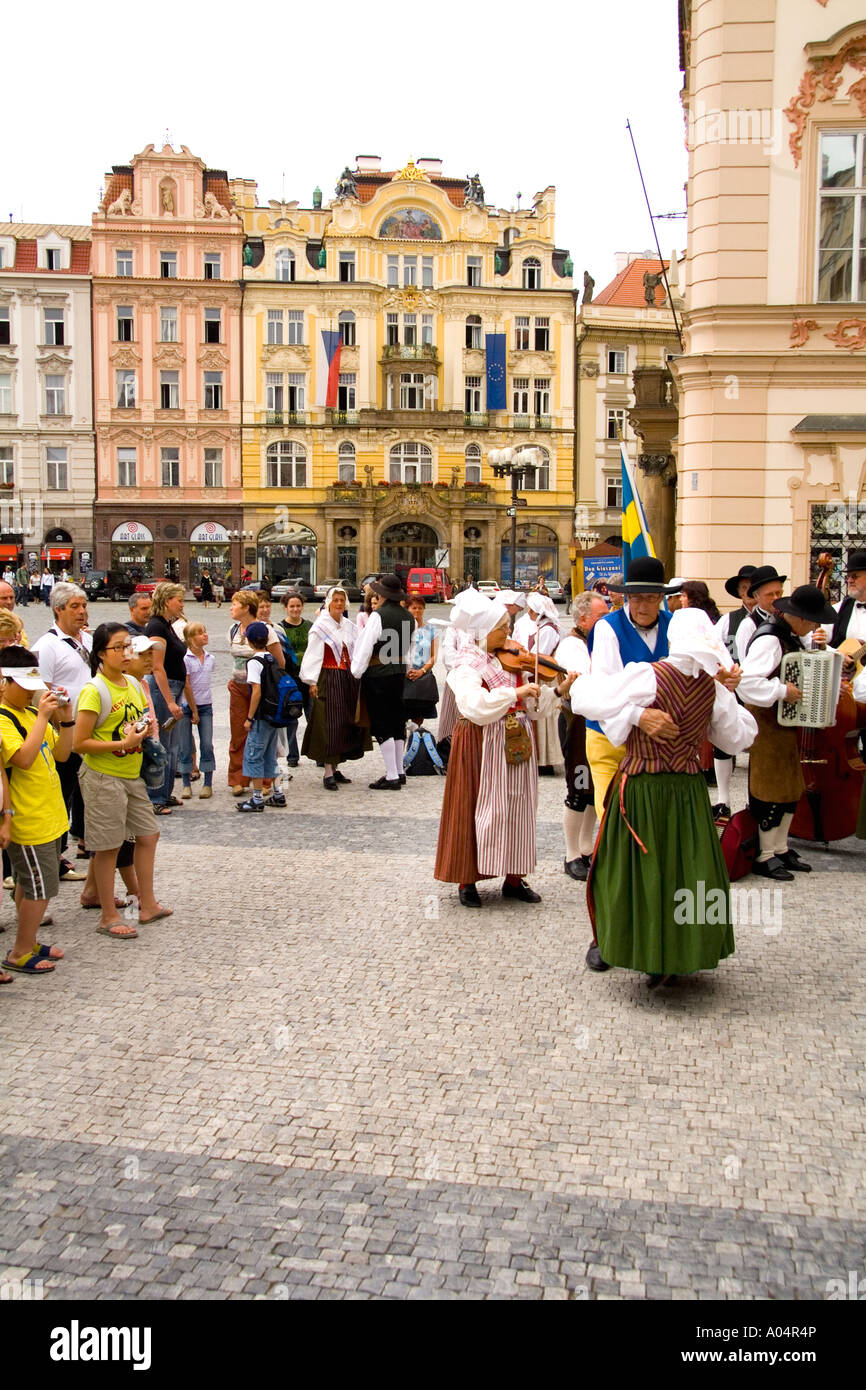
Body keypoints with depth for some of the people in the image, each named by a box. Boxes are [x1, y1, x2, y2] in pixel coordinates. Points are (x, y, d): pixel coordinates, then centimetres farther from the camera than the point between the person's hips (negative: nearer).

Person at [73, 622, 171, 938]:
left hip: (132, 774, 8)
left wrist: (147, 728, -1)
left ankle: (147, 905, 28)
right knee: (108, 847, 2)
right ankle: (108, 917, 15)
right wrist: (123, 744, -24)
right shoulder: (94, 691, -16)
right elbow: (79, 743, -18)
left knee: (148, 835, 14)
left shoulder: (133, 683, 7)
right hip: (103, 778, -8)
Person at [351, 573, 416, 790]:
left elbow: (365, 646, -14)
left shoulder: (378, 616, -15)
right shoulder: (408, 617, 6)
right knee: (397, 721, 16)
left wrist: (357, 672, -4)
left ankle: (392, 777, -1)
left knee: (381, 726, -2)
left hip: (377, 675, -7)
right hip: (399, 673, 7)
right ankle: (398, 771, 24)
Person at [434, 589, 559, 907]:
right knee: (478, 809, 1)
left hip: (517, 743, 6)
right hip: (483, 746, -6)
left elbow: (535, 706, 6)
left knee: (517, 809, 10)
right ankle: (467, 881, 14)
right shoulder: (466, 666, -10)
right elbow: (478, 707, -27)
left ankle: (514, 879, 22)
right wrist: (516, 692, -29)